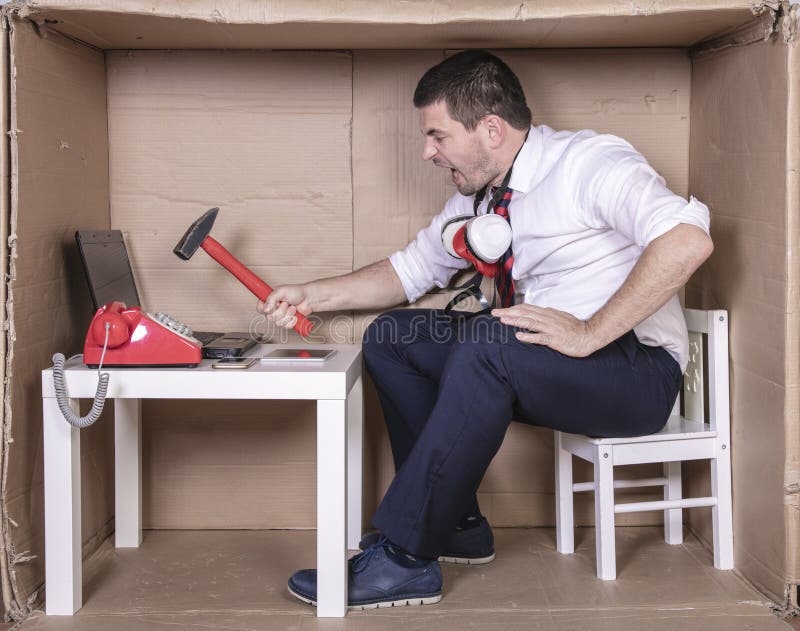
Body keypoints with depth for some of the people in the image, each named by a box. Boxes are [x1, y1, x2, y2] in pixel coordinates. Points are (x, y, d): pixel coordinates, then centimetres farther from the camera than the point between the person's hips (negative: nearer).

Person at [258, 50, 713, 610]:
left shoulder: (590, 162, -15)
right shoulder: (476, 200, 9)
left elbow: (688, 241, -30)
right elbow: (410, 270, 21)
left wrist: (588, 334, -31)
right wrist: (314, 296, 10)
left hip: (637, 370, -8)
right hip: (535, 367, 8)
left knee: (486, 345, -33)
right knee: (392, 338, 2)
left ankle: (404, 557, -24)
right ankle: (456, 521, 3)